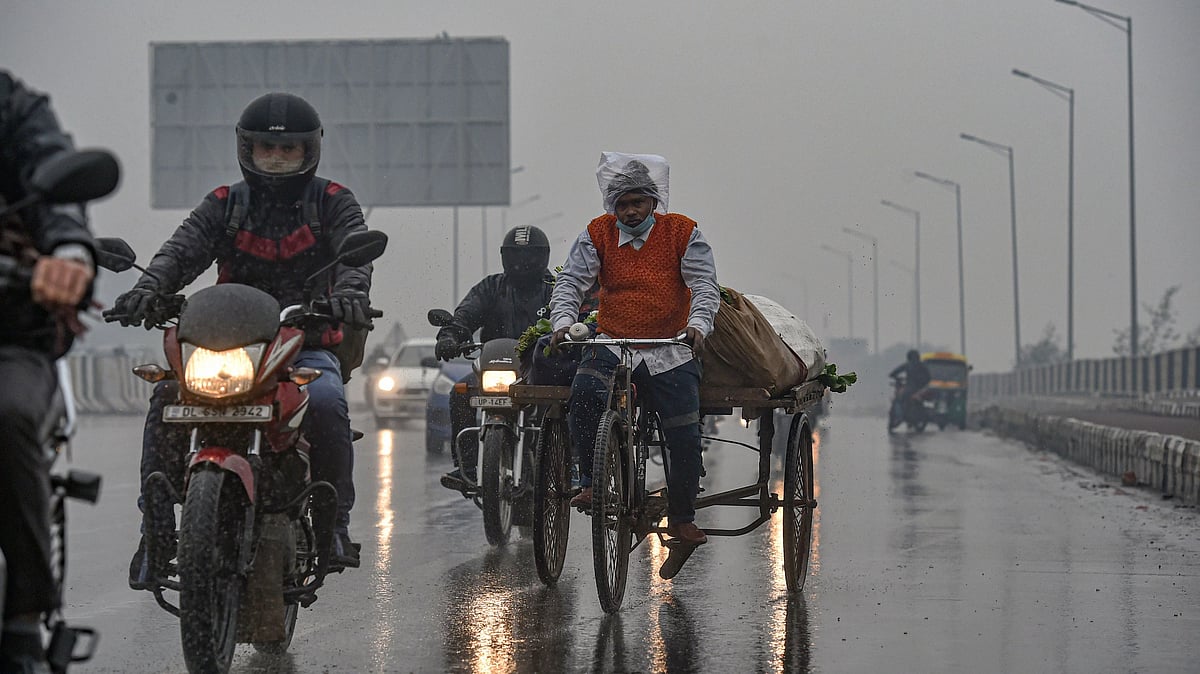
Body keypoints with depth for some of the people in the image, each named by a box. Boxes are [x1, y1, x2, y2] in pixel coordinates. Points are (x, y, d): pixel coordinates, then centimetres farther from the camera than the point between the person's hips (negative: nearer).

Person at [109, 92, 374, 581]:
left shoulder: (333, 203, 8)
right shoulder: (224, 205, 12)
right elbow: (183, 248, -4)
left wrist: (349, 290, -36)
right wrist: (149, 287, -28)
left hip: (309, 345, -2)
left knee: (325, 400, -35)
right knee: (169, 394, -25)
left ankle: (335, 518, -18)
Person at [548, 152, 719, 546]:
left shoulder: (681, 232, 0)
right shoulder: (598, 235, 4)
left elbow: (704, 285, -6)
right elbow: (571, 281, -1)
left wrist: (697, 325, -25)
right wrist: (562, 322, -20)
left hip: (671, 353, 0)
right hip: (612, 343, 0)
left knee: (684, 438, -4)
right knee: (585, 393, -29)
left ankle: (682, 518, 13)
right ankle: (591, 482, -14)